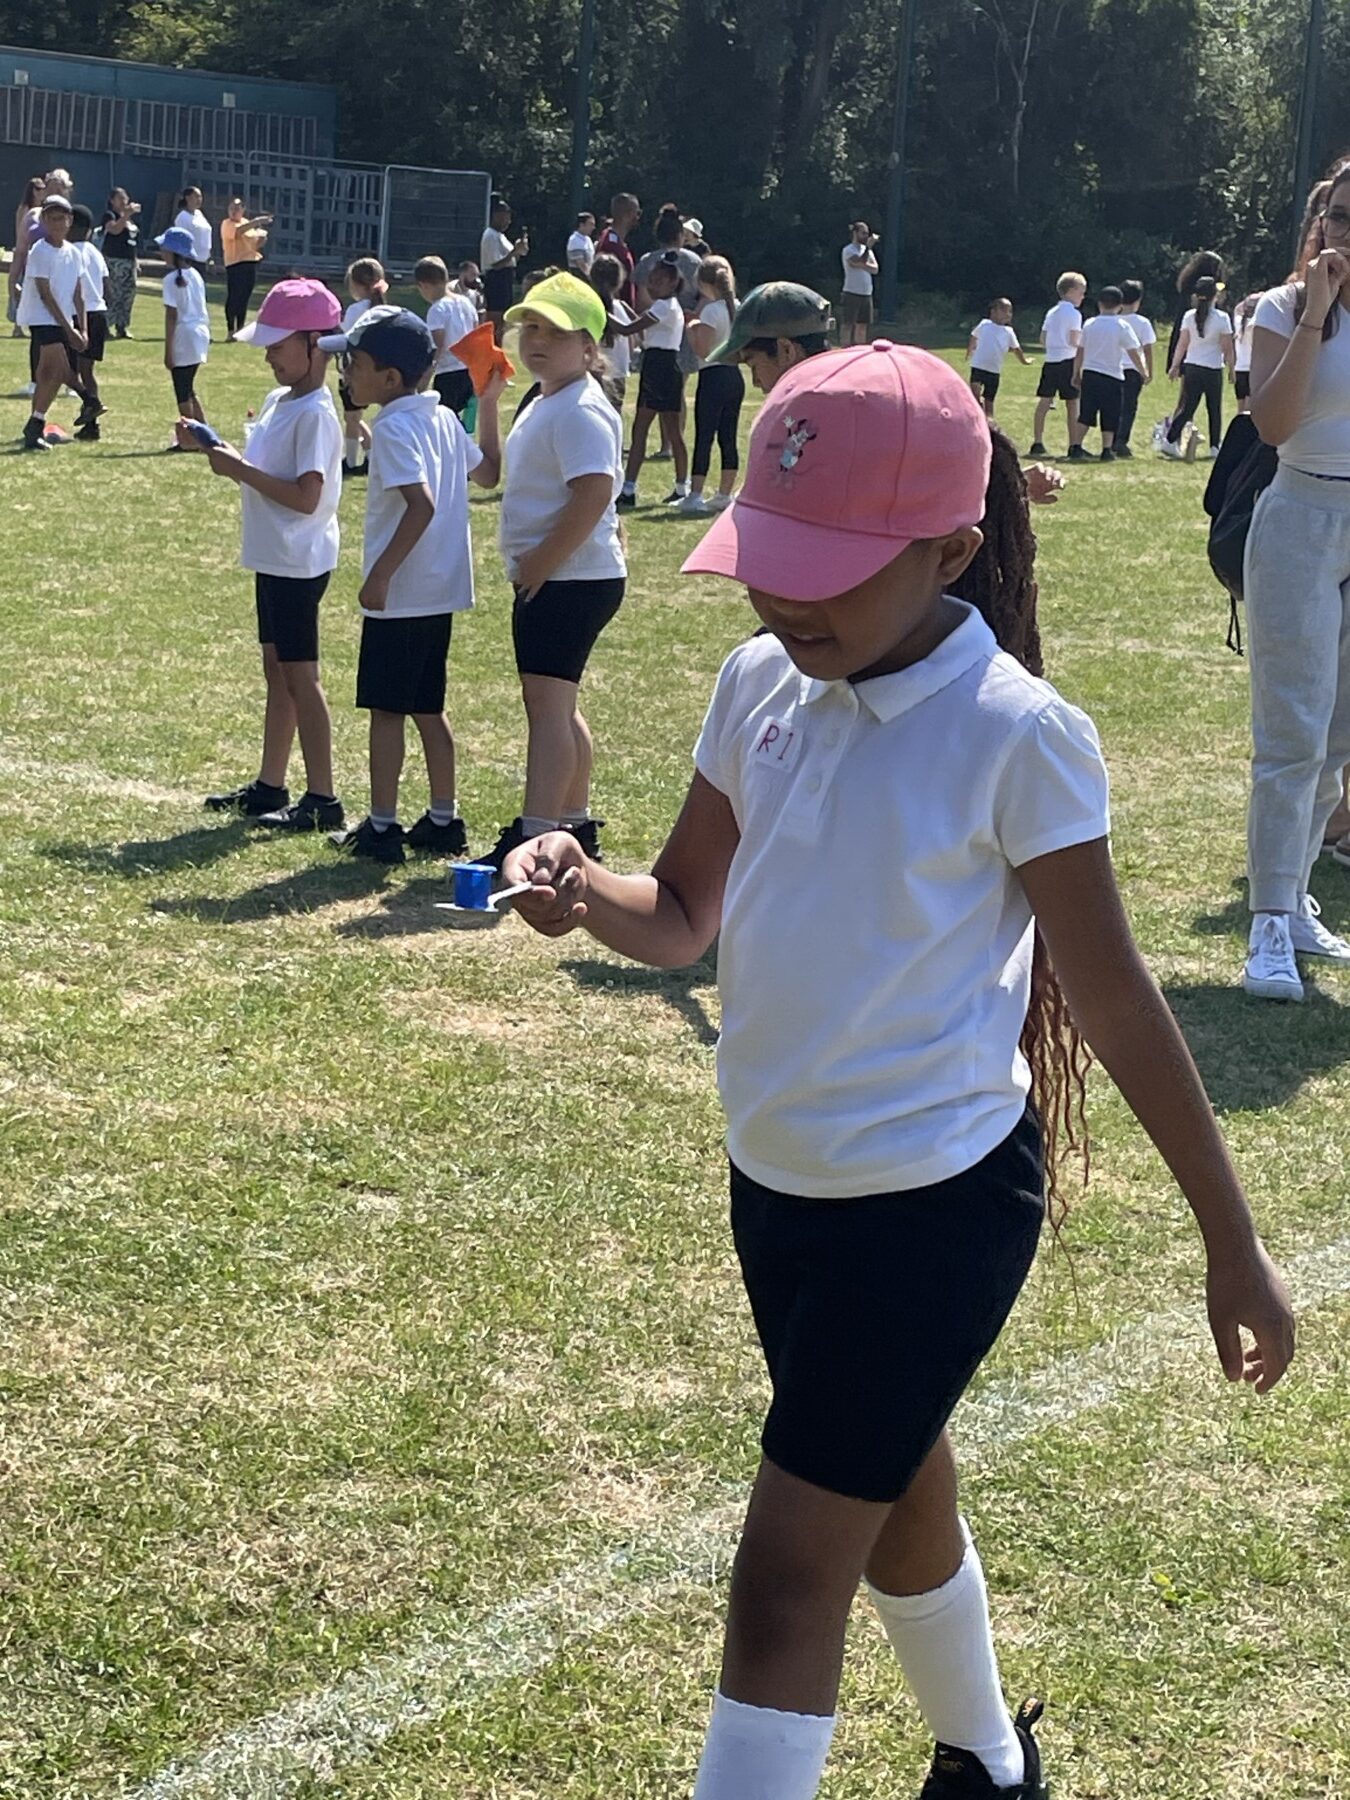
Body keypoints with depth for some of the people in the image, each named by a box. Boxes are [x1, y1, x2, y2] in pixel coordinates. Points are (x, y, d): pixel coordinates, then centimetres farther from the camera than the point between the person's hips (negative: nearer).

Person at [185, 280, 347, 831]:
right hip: (273, 557, 10)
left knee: (299, 675, -5)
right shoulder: (279, 400, 11)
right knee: (276, 669, 15)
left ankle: (321, 799, 0)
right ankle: (270, 786, 24)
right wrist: (209, 446, 7)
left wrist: (238, 469, -21)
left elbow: (305, 496, -26)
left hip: (299, 563, -10)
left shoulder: (315, 413, -18)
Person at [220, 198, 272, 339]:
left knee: (244, 297, 9)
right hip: (235, 264, -7)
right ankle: (231, 331, -7)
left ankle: (240, 330, 15)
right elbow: (238, 231, -26)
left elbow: (256, 244, 22)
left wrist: (262, 238, 0)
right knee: (233, 297, -9)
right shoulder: (227, 224, -4)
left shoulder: (248, 223, 17)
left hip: (250, 263, 7)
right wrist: (257, 221, -31)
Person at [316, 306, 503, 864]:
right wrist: (489, 408, 23)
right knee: (427, 708, 16)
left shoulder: (393, 428, -16)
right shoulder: (443, 419, 8)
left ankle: (381, 828, 5)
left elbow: (421, 505, -26)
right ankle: (444, 821, 20)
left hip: (398, 594, -9)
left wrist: (380, 574, -23)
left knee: (386, 708, 0)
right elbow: (489, 473, 21)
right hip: (440, 592, 9)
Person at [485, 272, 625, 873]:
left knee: (546, 703, -12)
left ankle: (535, 838, -13)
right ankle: (577, 824, 28)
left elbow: (594, 494, -30)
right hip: (550, 579, 11)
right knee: (557, 706, 18)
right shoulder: (544, 405, 16)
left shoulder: (580, 412, -18)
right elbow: (494, 472, 33)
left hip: (570, 580, -11)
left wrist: (537, 566, -24)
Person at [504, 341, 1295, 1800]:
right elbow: (683, 918, 5)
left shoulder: (1016, 737, -20)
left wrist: (1232, 1246, -7)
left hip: (936, 1204, -7)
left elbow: (1113, 998, -12)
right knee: (895, 1502, 26)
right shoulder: (761, 685, -2)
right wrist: (582, 893, -18)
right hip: (779, 1181, 7)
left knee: (786, 1575, -7)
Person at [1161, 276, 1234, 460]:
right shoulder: (1222, 318, -9)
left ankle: (1170, 441, -8)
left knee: (1187, 408, 5)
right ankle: (1215, 446, 13)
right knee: (1215, 410, 10)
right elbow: (1227, 348, -6)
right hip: (1213, 369, -3)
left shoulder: (1189, 316, 0)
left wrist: (1175, 365, 13)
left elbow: (1181, 344, 3)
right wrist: (1231, 368, 5)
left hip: (1191, 367, 3)